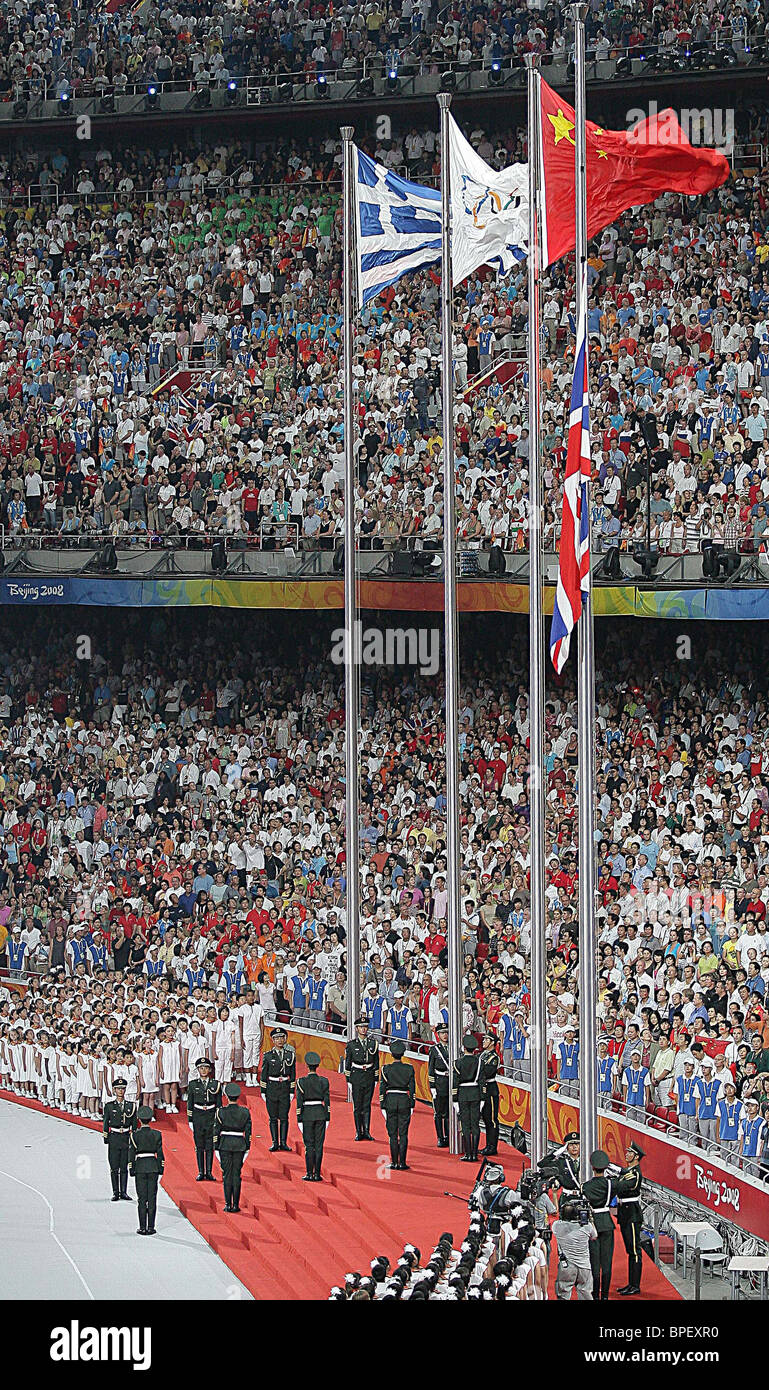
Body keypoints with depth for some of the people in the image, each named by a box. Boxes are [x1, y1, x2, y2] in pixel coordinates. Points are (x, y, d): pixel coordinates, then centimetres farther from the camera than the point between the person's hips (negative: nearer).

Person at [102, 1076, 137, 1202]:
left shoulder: (131, 1105, 8)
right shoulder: (109, 1106, 4)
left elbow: (134, 1123, 10)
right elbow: (106, 1123, 5)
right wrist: (106, 1138, -1)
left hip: (126, 1138, 1)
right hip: (114, 1138, -1)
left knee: (124, 1167, 2)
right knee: (114, 1167, -1)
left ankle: (124, 1192, 5)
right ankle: (115, 1193, 2)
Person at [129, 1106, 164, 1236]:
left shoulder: (134, 1135, -6)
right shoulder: (157, 1134, -2)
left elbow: (131, 1154, -4)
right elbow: (160, 1153, 1)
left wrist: (132, 1171, 3)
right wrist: (160, 1170, 8)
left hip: (140, 1167, -1)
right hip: (153, 1166, 1)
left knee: (142, 1199, 3)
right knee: (152, 1198, 4)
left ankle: (142, 1228, 1)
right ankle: (151, 1227, 4)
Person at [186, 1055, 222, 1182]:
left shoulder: (216, 1084, 4)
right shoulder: (193, 1084, 4)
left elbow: (219, 1104, 6)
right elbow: (190, 1103, 6)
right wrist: (190, 1120, 1)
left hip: (211, 1116, 0)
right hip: (198, 1116, 0)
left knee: (210, 1146, 0)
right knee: (199, 1146, 2)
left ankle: (209, 1172, 4)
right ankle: (201, 1172, 7)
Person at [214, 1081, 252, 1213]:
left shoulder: (221, 1112, -6)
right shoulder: (245, 1112, -2)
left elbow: (216, 1131, -3)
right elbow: (248, 1132, 1)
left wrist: (216, 1148, 5)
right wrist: (247, 1148, 10)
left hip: (225, 1144, -1)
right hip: (240, 1145, 1)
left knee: (227, 1174, 4)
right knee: (236, 1174, 4)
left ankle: (228, 1204, 1)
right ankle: (236, 1205, 3)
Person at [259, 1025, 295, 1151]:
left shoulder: (290, 1055, 6)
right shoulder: (268, 1056, 3)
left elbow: (293, 1074, 8)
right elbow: (263, 1074, 4)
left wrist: (292, 1091, 3)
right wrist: (263, 1092, 0)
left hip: (285, 1088, 0)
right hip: (272, 1088, 0)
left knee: (284, 1117, 0)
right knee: (273, 1118, 2)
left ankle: (283, 1143, 4)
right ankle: (275, 1143, 7)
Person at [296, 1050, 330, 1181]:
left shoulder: (301, 1082, -7)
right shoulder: (324, 1081, -1)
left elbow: (299, 1102, -6)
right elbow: (327, 1100, 0)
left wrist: (299, 1119, -1)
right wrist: (327, 1118, 7)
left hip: (307, 1114, -2)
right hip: (320, 1114, 2)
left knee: (309, 1145, 3)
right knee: (319, 1145, 4)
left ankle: (310, 1174, 1)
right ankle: (317, 1174, 4)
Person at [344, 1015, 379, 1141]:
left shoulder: (373, 1043, 7)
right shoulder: (351, 1044, 1)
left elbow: (376, 1062, 10)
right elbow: (347, 1063, 3)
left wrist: (376, 1078, 6)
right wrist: (348, 1080, -2)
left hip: (369, 1076, 1)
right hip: (356, 1076, -1)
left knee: (367, 1105, 2)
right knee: (357, 1106, 1)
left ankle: (366, 1131, 5)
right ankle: (358, 1132, 5)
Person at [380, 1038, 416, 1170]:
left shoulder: (386, 1068, -5)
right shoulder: (409, 1068, -2)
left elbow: (382, 1088, -3)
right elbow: (412, 1088, 0)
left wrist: (382, 1107, 2)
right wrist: (412, 1105, 7)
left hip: (390, 1100, 0)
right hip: (404, 1100, 0)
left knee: (392, 1134, 6)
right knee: (403, 1134, 4)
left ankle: (394, 1162, 5)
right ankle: (402, 1163, 1)